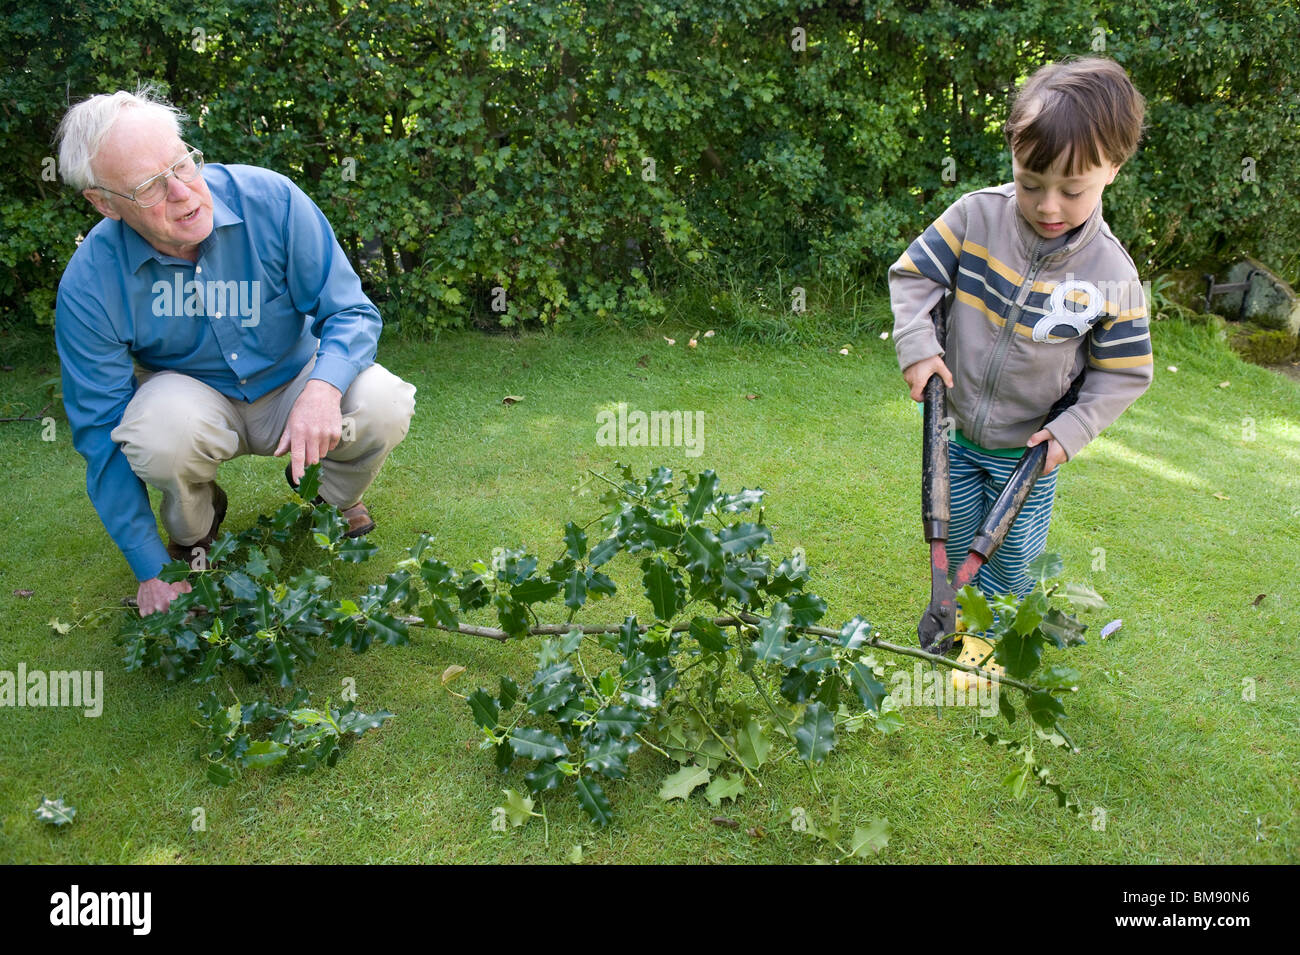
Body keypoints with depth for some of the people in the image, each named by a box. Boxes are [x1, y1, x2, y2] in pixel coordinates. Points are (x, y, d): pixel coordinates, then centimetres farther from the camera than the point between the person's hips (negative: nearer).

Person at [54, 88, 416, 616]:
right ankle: (193, 528, 2)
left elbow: (351, 311, -15)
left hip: (293, 382, 1)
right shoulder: (89, 285, -21)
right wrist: (152, 573, -16)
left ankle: (333, 498, 8)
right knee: (160, 425, -36)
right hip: (196, 398, 0)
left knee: (382, 403, -29)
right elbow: (101, 434, -15)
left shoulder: (269, 200, -22)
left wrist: (323, 388, -39)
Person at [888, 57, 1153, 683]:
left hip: (1029, 448, -1)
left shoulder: (1111, 276, -19)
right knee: (956, 536, 22)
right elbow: (912, 274, -8)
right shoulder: (976, 216, -18)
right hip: (954, 429, 1)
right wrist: (917, 346, -21)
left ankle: (991, 631, 41)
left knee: (1012, 554, 16)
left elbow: (1124, 373, -8)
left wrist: (1072, 431, -17)